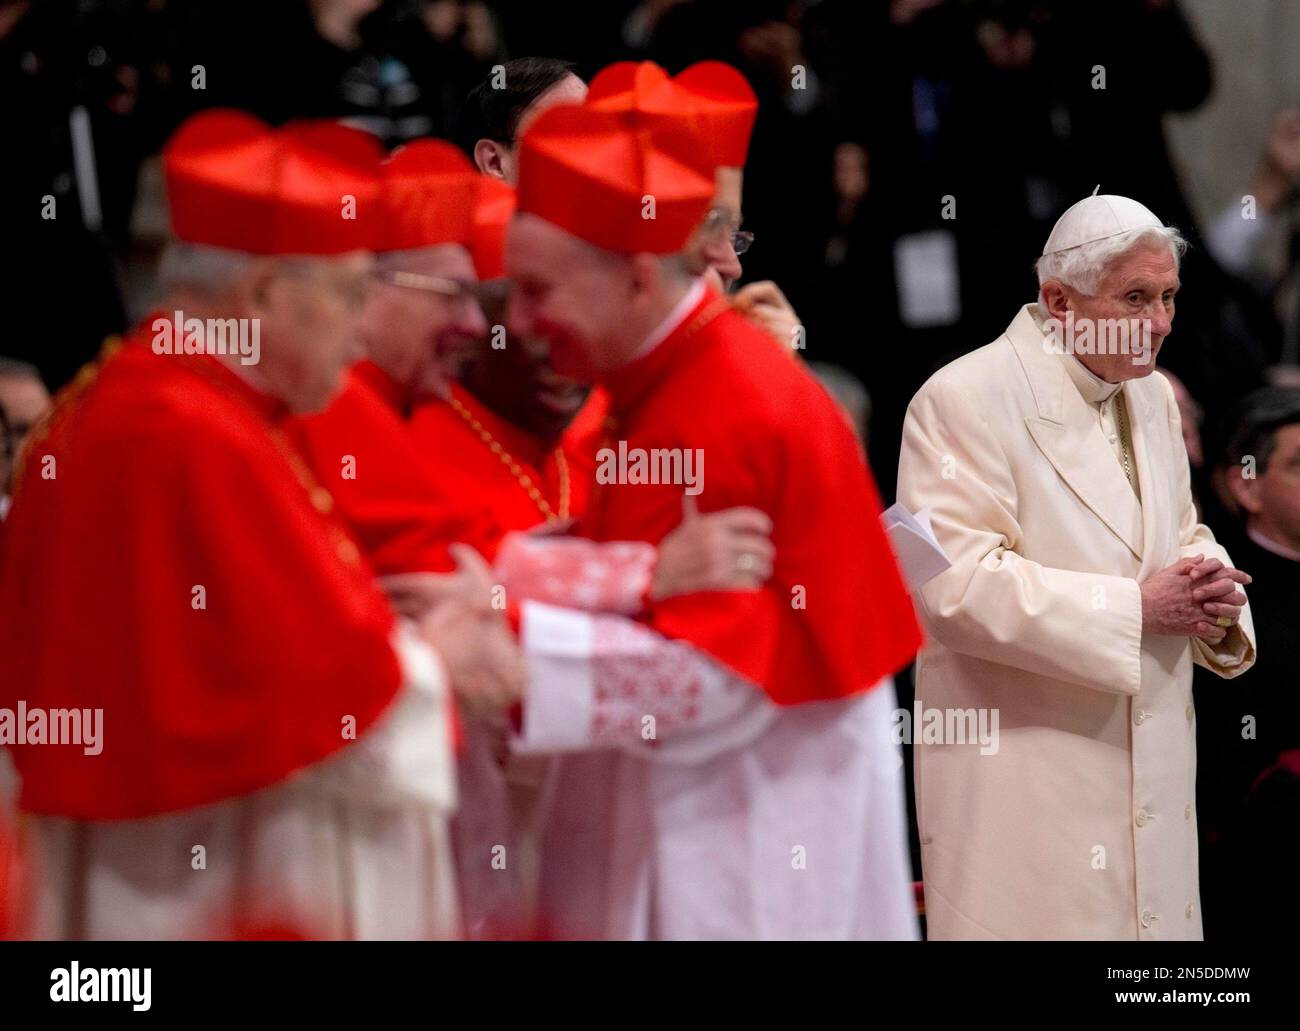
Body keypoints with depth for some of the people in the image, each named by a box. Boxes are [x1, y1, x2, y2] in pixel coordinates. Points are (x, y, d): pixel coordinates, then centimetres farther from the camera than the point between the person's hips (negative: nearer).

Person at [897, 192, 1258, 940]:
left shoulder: (1153, 397, 14)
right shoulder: (965, 400, -13)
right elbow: (956, 583, -22)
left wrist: (1211, 593, -3)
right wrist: (1135, 609, -21)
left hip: (1154, 764, 8)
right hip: (1022, 776, -8)